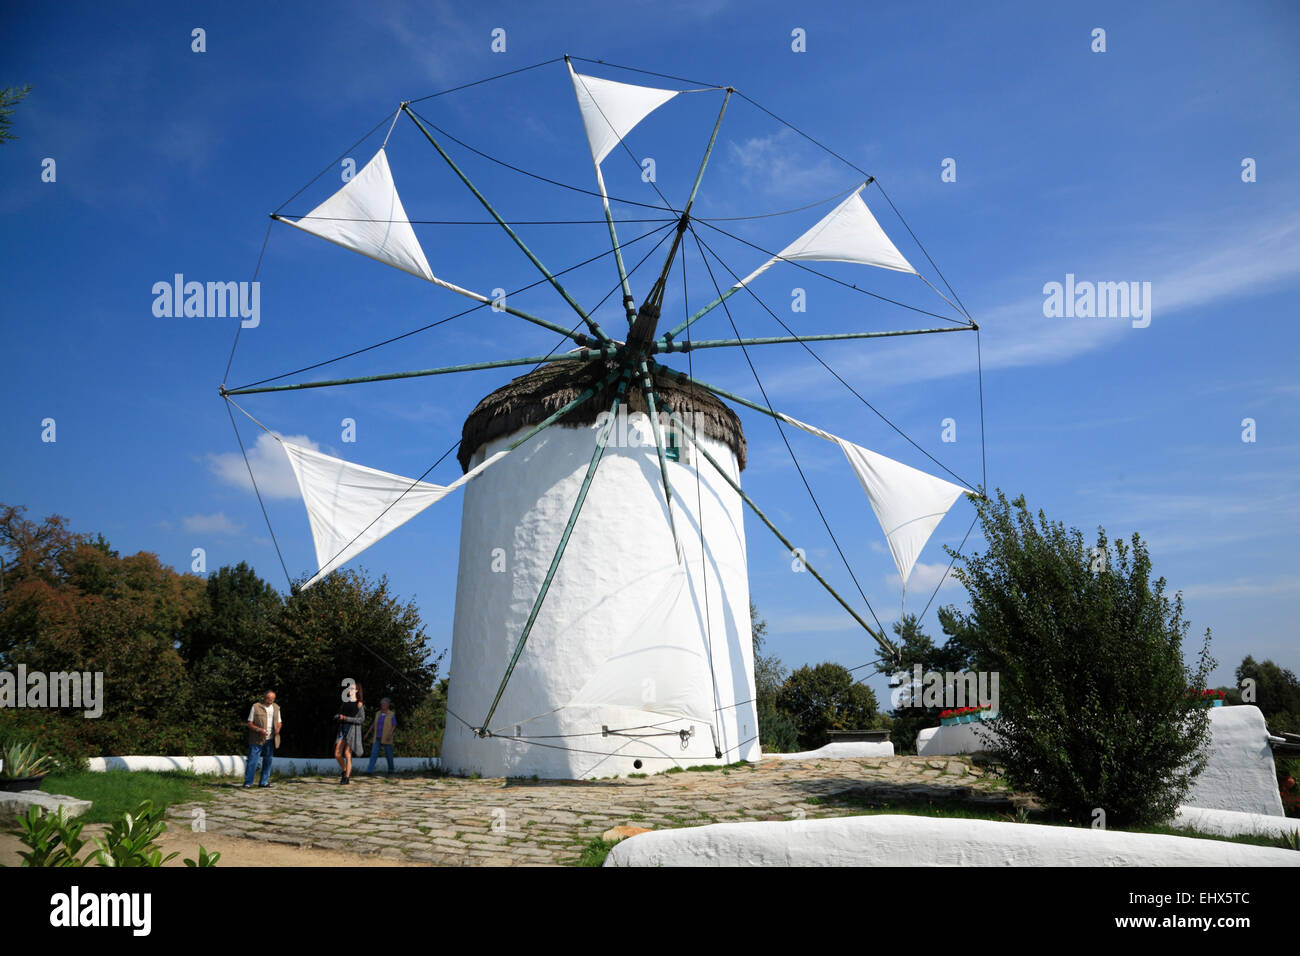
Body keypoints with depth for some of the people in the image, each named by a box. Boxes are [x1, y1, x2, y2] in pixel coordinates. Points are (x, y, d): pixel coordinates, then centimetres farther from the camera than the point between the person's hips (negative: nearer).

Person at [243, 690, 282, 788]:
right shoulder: (256, 707, -3)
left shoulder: (276, 708, 10)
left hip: (270, 740, 4)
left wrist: (278, 728, -6)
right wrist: (259, 730, -20)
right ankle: (248, 782, 1)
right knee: (252, 761, -5)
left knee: (268, 761, 7)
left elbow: (279, 722, 17)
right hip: (257, 740, -4)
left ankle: (264, 782, 16)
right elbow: (250, 723, -3)